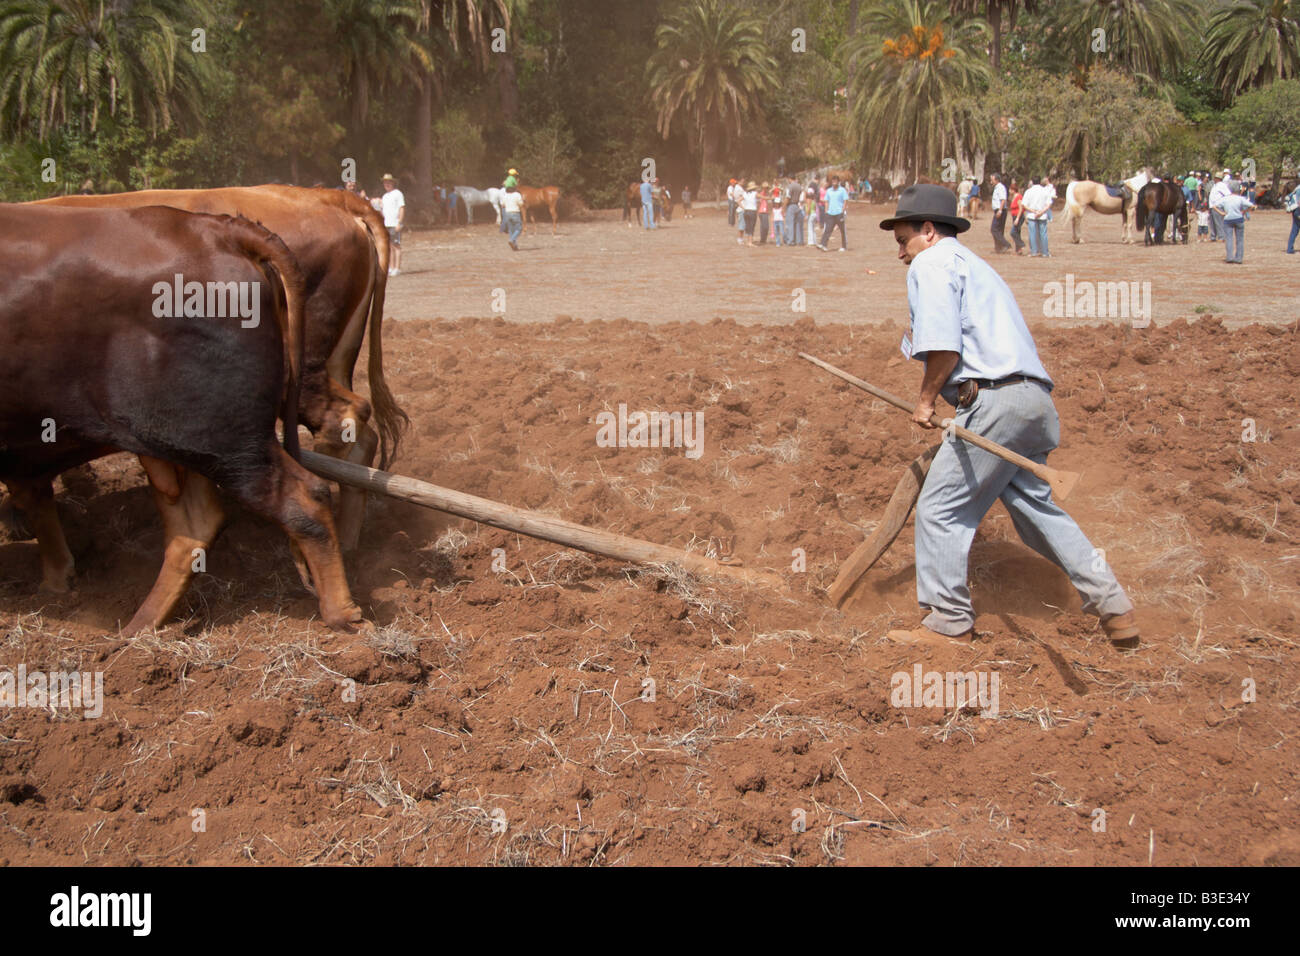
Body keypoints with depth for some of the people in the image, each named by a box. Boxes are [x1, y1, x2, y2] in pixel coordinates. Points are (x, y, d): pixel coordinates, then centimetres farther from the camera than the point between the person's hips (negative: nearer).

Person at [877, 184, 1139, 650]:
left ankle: (949, 621, 3)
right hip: (1034, 401, 10)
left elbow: (944, 347, -13)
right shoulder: (972, 263, 29)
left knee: (940, 508, -2)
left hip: (995, 399, -10)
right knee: (1035, 506, 15)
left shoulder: (932, 263, -1)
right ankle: (1112, 604, 14)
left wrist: (925, 399, -3)